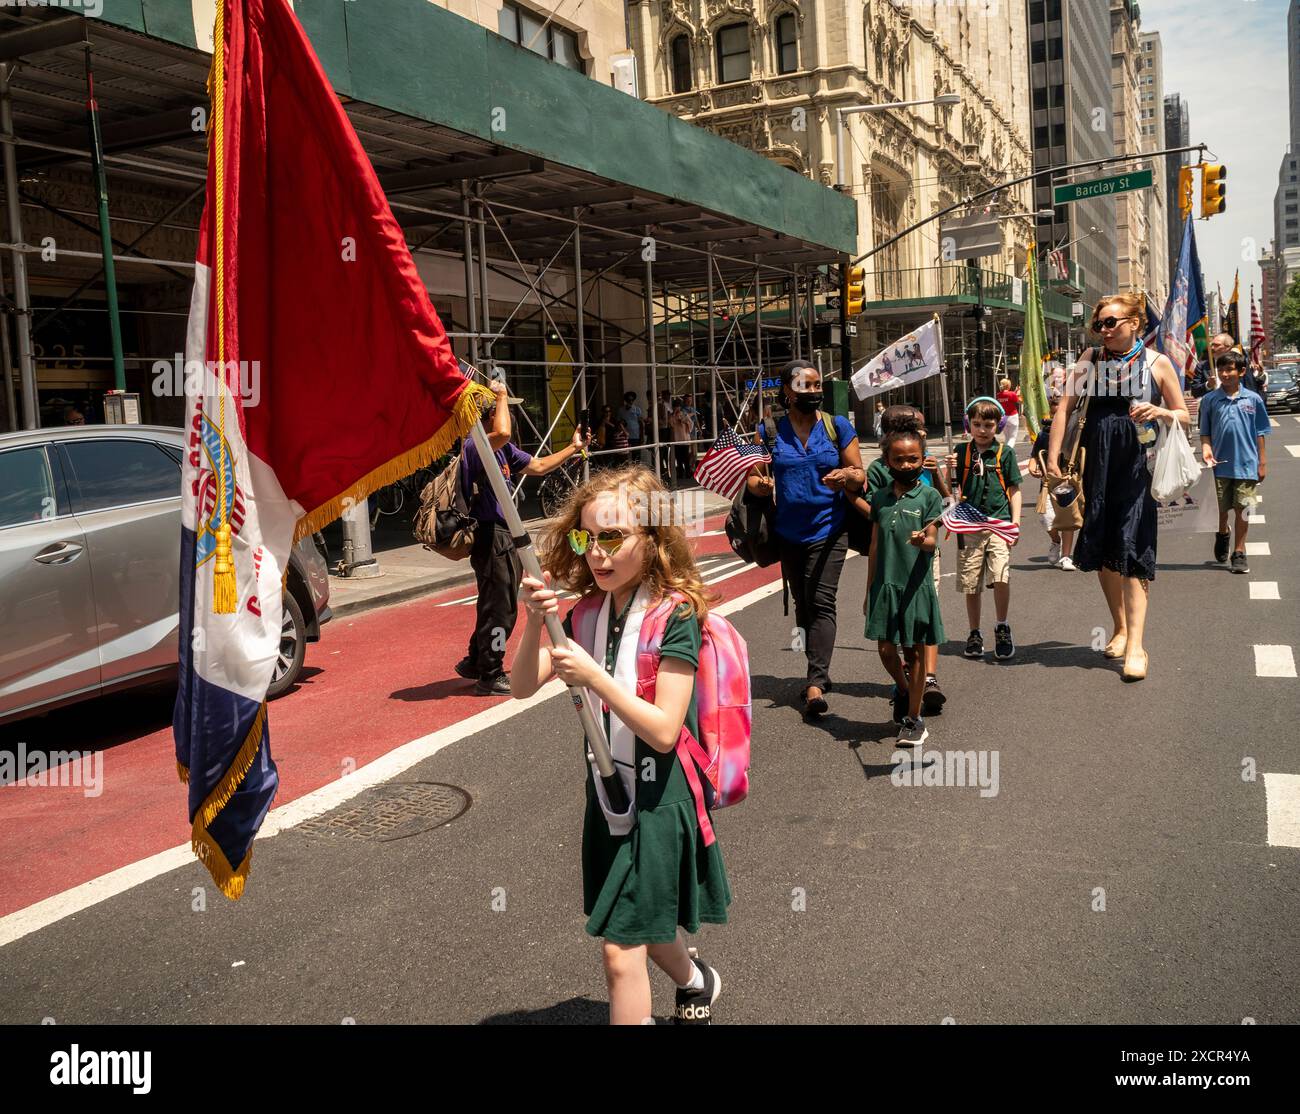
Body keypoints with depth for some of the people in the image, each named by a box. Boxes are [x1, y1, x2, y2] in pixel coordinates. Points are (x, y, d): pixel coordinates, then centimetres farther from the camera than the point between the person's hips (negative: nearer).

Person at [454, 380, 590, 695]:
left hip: (505, 536, 10)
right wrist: (501, 395, -23)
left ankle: (475, 662, 34)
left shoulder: (504, 450, 13)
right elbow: (502, 433, -38)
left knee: (501, 606, 20)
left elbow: (538, 466, 24)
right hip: (491, 537, -10)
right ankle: (490, 677, 11)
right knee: (498, 608, -1)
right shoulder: (474, 445, -17)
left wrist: (573, 448, 24)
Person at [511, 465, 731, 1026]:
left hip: (658, 797, -7)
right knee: (645, 926, 26)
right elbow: (523, 686, -4)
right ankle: (695, 982, 55)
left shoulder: (674, 615, -19)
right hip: (608, 790, 7)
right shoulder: (590, 612, -1)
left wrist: (593, 676, -29)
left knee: (621, 950, -5)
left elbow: (664, 730, -23)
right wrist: (535, 623, -21)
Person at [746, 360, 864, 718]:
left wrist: (847, 476, -22)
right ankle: (819, 672, 27)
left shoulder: (837, 427, -1)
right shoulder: (770, 432, 2)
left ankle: (815, 682, -16)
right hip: (789, 532, 3)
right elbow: (753, 478, 4)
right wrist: (760, 484, -20)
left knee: (821, 602, -13)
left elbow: (860, 475, 1)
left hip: (828, 530, -3)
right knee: (803, 604, 13)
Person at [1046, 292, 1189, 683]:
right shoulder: (1091, 359, 6)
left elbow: (1184, 415, 8)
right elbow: (1065, 408, 2)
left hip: (1137, 464, -3)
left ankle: (1135, 646, -8)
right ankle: (1120, 628, 28)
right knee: (1101, 551, 9)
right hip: (1098, 464, 3)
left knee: (1131, 552, -9)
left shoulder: (1157, 363, 2)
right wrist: (1052, 458, -6)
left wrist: (1160, 412, -15)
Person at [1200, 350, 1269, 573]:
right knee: (1220, 510, 8)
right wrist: (1206, 449, -14)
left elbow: (1260, 434, 5)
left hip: (1246, 464, 0)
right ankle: (1222, 533, 40)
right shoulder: (1210, 400, 0)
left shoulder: (1253, 400, 1)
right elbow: (1205, 432, 5)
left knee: (1242, 510, 4)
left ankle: (1239, 553, 14)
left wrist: (1262, 462, 4)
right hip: (1220, 465, 0)